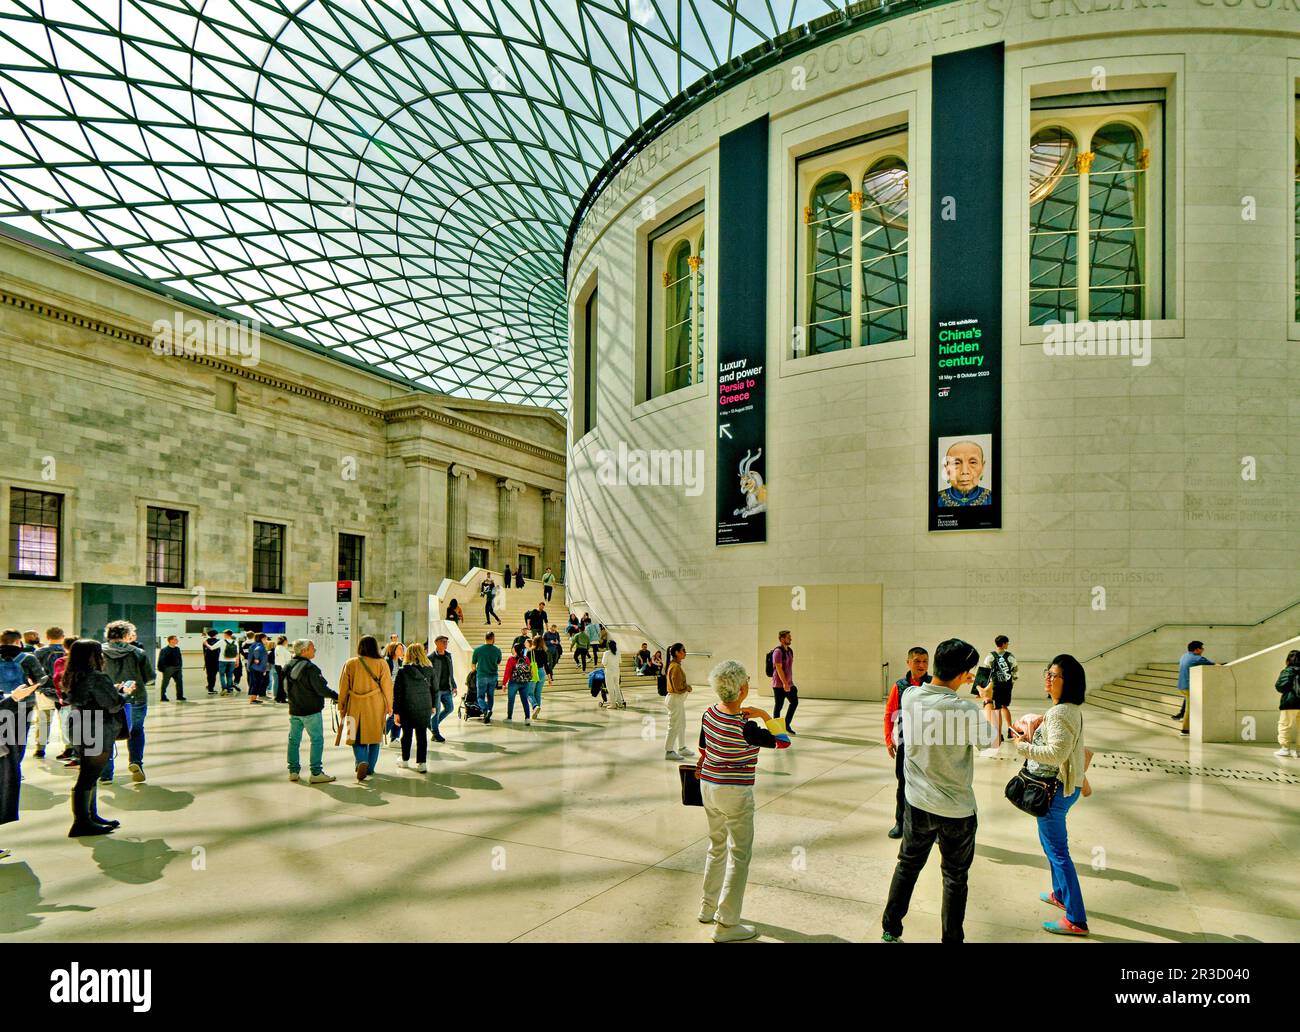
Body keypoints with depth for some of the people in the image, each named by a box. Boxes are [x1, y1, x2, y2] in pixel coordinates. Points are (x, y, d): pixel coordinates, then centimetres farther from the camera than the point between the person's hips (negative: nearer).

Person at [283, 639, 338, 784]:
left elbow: (286, 688, 17)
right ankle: (316, 773, -3)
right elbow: (321, 689, -20)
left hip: (294, 710, 8)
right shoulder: (310, 668, -19)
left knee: (294, 740, 14)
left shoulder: (288, 666, 6)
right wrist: (337, 696, -8)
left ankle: (293, 771, 21)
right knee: (317, 740, -2)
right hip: (311, 711, -8)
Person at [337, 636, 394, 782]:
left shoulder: (350, 663, -1)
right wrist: (389, 705, 8)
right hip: (376, 707, 0)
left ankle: (362, 761, -18)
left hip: (355, 706, 0)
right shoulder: (381, 664, -5)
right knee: (374, 736, 14)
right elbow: (387, 686, -3)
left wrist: (342, 705, 15)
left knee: (357, 737, 7)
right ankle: (370, 768, 21)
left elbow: (343, 686, 5)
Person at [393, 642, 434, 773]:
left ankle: (405, 760, 29)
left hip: (407, 708, -1)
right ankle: (422, 763, 5)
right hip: (425, 707, 1)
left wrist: (396, 711, -3)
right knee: (422, 735, 6)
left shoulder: (403, 671, -10)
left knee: (407, 734, 14)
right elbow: (433, 689, 6)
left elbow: (397, 692, -8)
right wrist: (433, 706, 18)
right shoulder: (429, 670, -2)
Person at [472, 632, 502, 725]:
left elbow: (473, 664, 4)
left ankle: (486, 710, -21)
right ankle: (487, 717, 13)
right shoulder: (497, 650, -2)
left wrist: (475, 671, 24)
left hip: (481, 676, -2)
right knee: (490, 696, 13)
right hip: (493, 676, 2)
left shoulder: (477, 650, -6)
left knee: (480, 696, 6)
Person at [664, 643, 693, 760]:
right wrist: (688, 688, -7)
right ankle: (669, 751, 9)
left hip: (679, 699, 10)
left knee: (682, 724, 20)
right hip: (675, 699, -10)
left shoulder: (676, 665, 9)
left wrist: (687, 687, 2)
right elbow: (678, 687, -24)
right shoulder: (675, 667, -23)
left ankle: (682, 748, 33)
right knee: (674, 726, 0)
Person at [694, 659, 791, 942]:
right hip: (735, 793, -8)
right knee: (739, 856, 5)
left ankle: (708, 908, 38)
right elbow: (784, 741, -15)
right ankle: (725, 925, 11)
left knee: (717, 847, 24)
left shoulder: (709, 714, -5)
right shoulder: (744, 727, -26)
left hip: (708, 787, 8)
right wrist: (764, 715, -8)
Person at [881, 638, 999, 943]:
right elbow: (990, 740, -5)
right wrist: (988, 702, 9)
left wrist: (959, 683, 22)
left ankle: (890, 931, 32)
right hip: (957, 809, -4)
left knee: (907, 866, 21)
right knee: (955, 878, 15)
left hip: (918, 804, 4)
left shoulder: (910, 696, -12)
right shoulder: (965, 710, -26)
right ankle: (952, 939, 28)